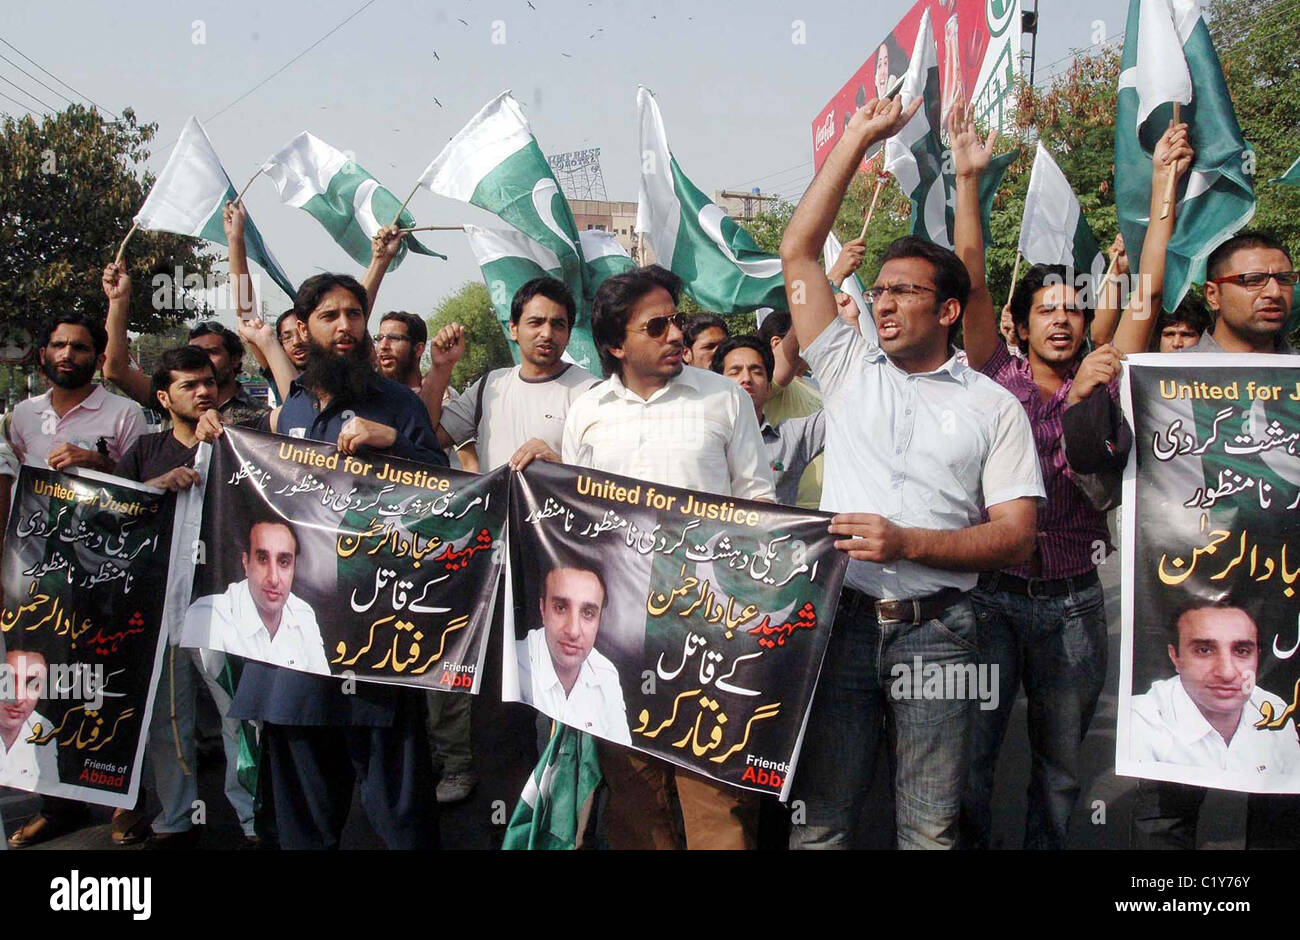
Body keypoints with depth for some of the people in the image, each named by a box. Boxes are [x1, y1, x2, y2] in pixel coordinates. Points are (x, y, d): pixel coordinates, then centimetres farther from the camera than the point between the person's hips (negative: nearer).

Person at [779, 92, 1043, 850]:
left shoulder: (993, 405, 5)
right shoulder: (847, 370, 10)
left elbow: (1016, 536, -2)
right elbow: (799, 253, 7)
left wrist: (907, 543, -16)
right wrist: (859, 138, 8)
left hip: (936, 630, -1)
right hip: (841, 618, 1)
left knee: (931, 830, 6)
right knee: (820, 822, 5)